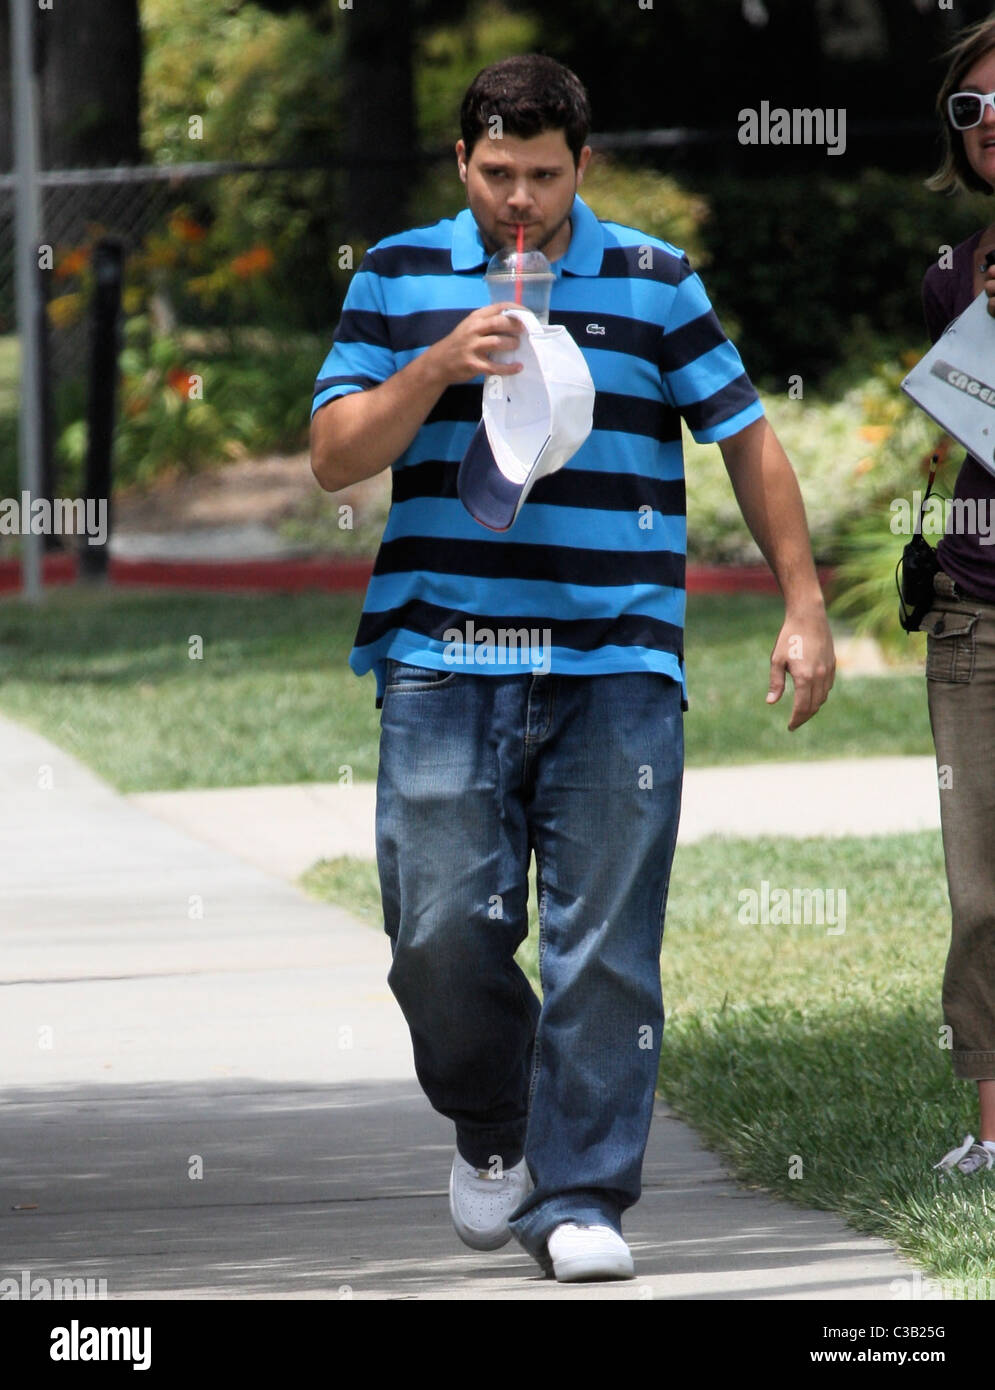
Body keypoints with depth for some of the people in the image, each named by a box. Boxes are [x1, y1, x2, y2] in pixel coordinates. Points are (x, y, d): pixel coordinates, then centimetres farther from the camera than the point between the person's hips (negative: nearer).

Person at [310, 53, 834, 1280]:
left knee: (603, 949, -4)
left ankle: (580, 1197, 3)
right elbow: (334, 456, 3)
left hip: (617, 672, 0)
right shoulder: (398, 279, 9)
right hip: (443, 666, 0)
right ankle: (490, 1129, 23)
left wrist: (804, 607, 9)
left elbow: (746, 439, 14)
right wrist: (437, 370, -13)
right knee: (442, 934, -4)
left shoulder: (654, 283, 8)